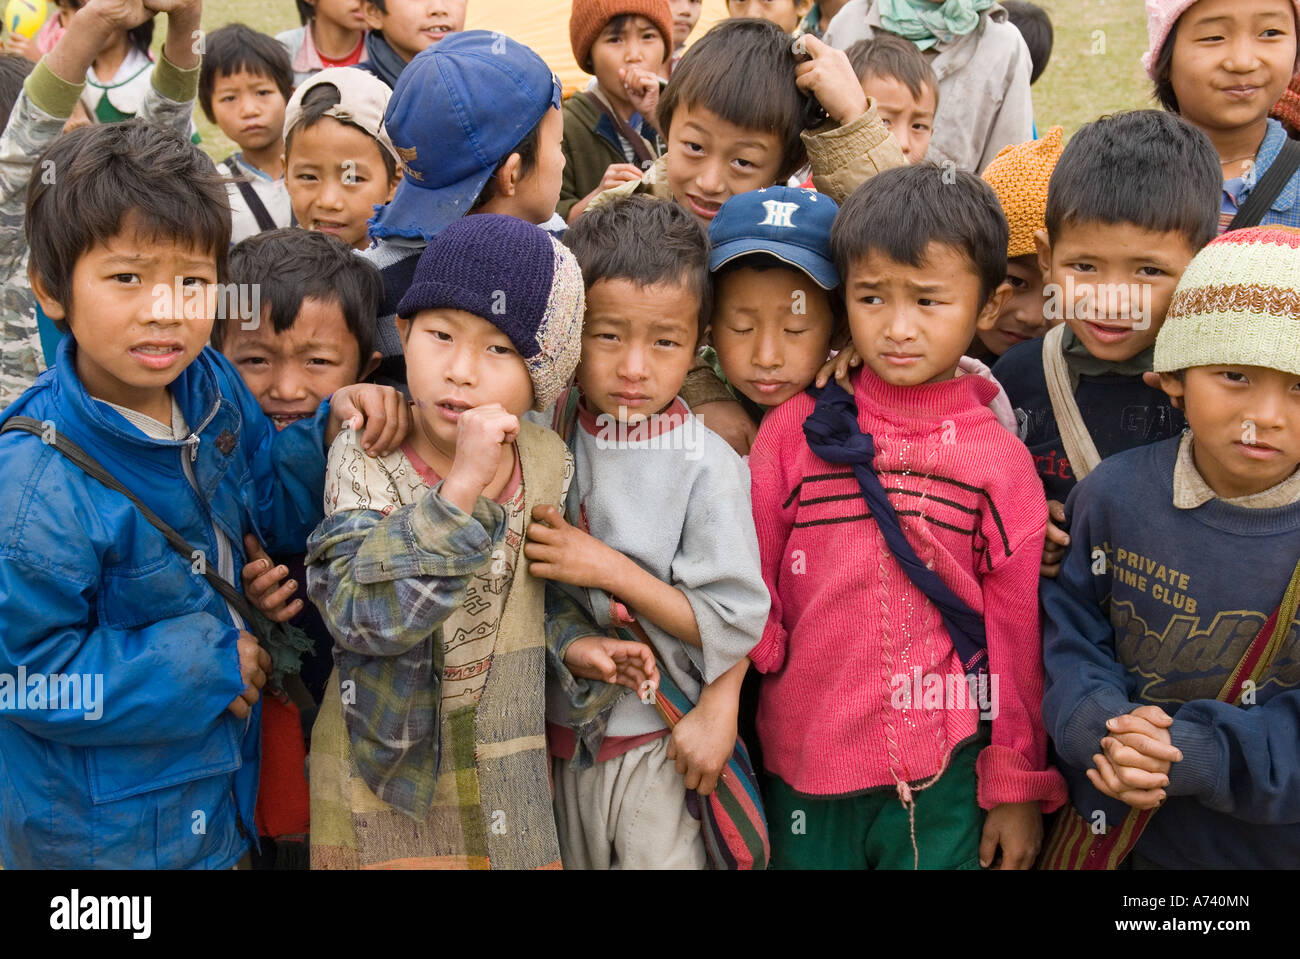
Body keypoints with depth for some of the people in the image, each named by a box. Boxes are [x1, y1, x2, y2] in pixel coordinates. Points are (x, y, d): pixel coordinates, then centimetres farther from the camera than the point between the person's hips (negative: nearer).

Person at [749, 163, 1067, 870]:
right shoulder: (794, 431, -2)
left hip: (945, 781, -1)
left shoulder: (998, 458, -3)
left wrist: (1018, 785, 4)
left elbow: (1017, 633, 1)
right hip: (802, 765, 1)